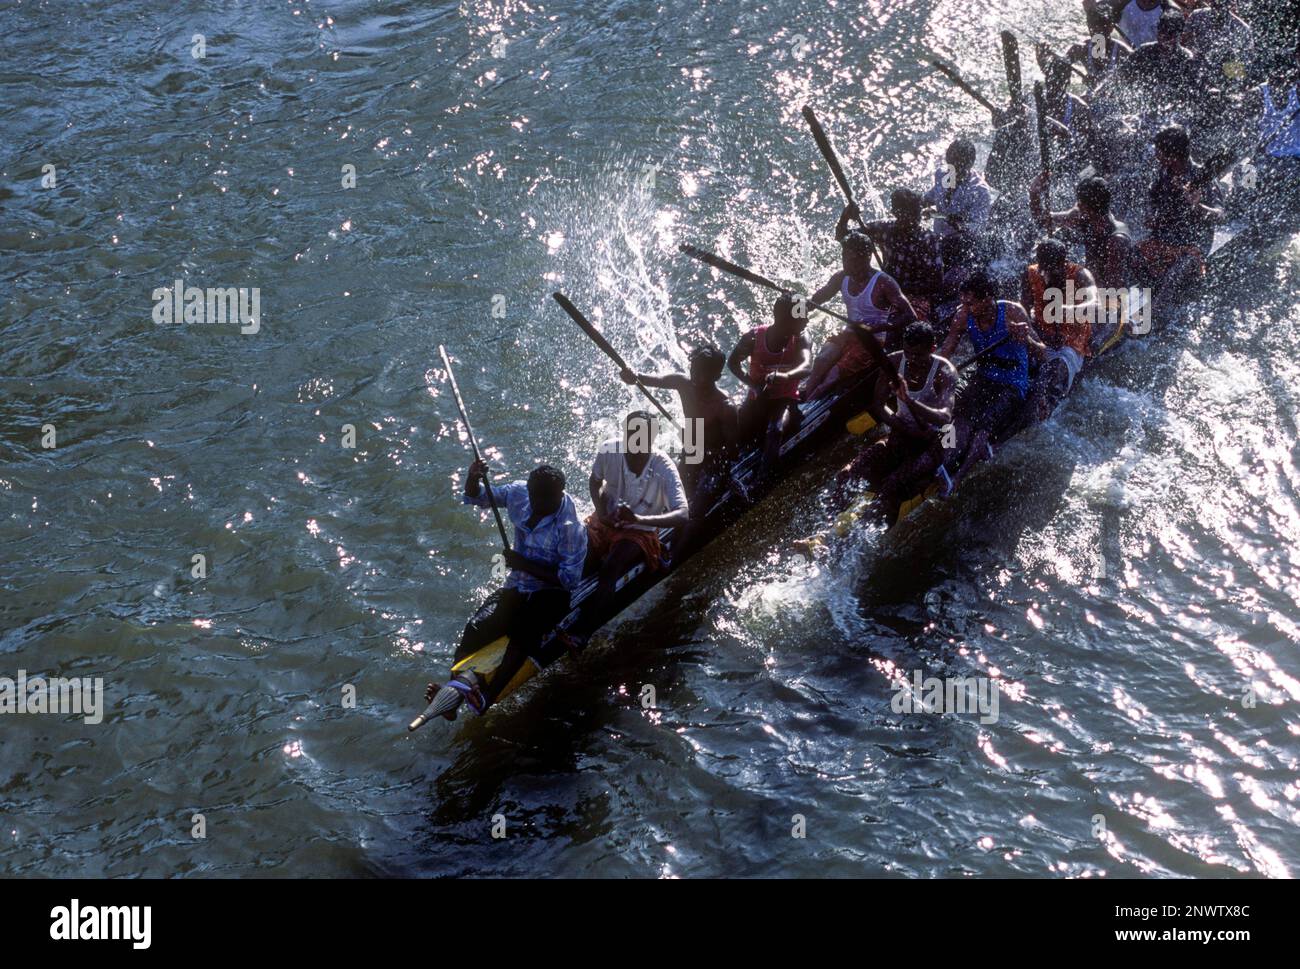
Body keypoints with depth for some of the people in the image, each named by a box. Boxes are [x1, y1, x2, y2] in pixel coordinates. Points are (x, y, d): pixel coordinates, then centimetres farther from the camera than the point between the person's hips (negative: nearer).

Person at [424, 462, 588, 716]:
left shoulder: (570, 529, -21)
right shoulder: (519, 493, -4)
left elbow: (570, 580, -22)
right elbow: (476, 498, 8)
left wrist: (524, 565, -25)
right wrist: (473, 479, -16)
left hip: (550, 594, -6)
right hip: (516, 588, 6)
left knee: (523, 632, -35)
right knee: (475, 628, -18)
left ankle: (487, 697, -47)